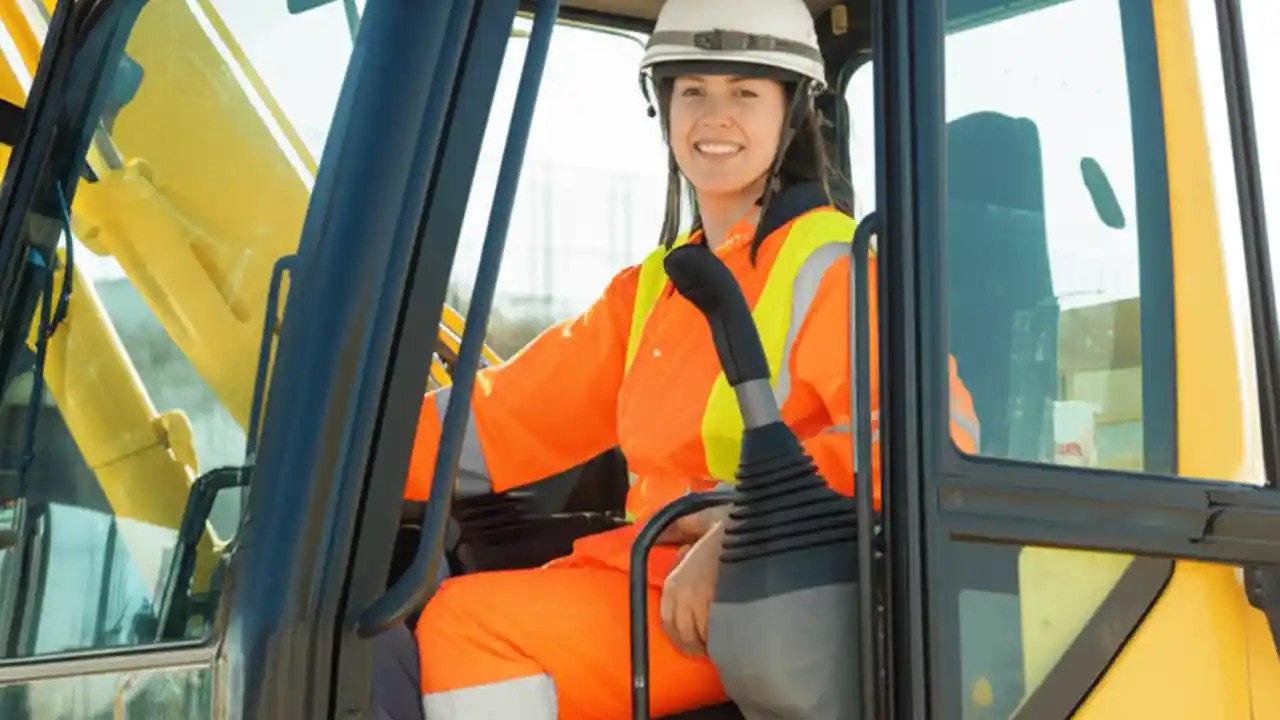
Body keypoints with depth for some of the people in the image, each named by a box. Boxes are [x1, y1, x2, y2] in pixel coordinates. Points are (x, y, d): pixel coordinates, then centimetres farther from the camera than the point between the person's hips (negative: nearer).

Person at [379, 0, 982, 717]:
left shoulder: (831, 269, -6)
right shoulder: (652, 287, 17)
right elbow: (512, 416, 13)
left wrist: (741, 534, -29)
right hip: (658, 581, 7)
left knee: (473, 625, -23)